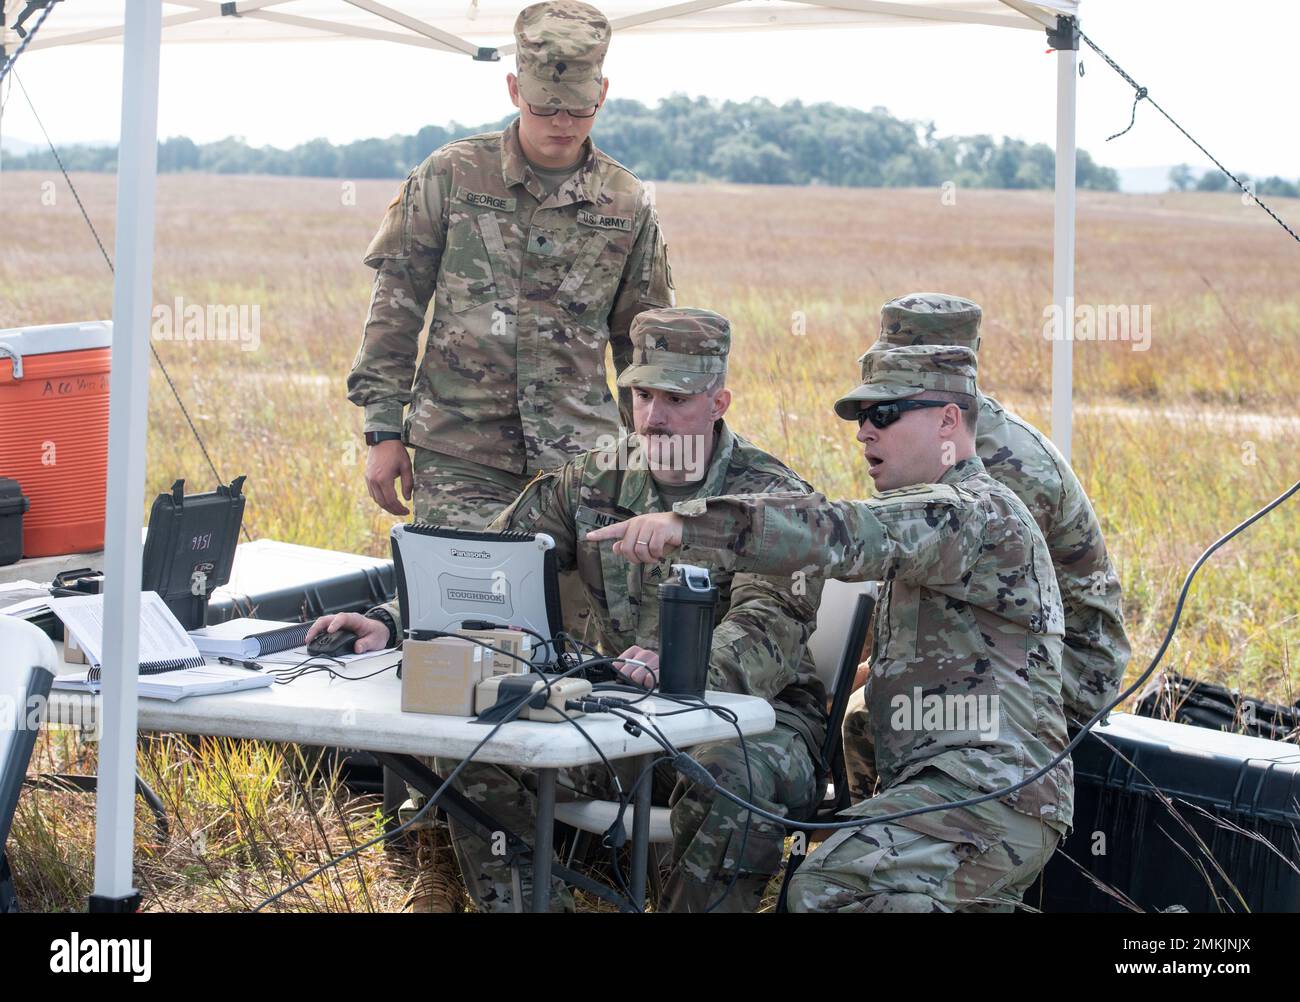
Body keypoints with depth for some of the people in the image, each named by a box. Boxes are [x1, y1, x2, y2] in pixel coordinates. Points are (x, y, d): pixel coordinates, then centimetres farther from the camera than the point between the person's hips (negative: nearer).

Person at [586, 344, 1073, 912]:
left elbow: (842, 537, -26)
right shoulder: (940, 515, 26)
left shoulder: (975, 512, -10)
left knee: (827, 889, -28)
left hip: (989, 795, -11)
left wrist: (685, 525, -32)